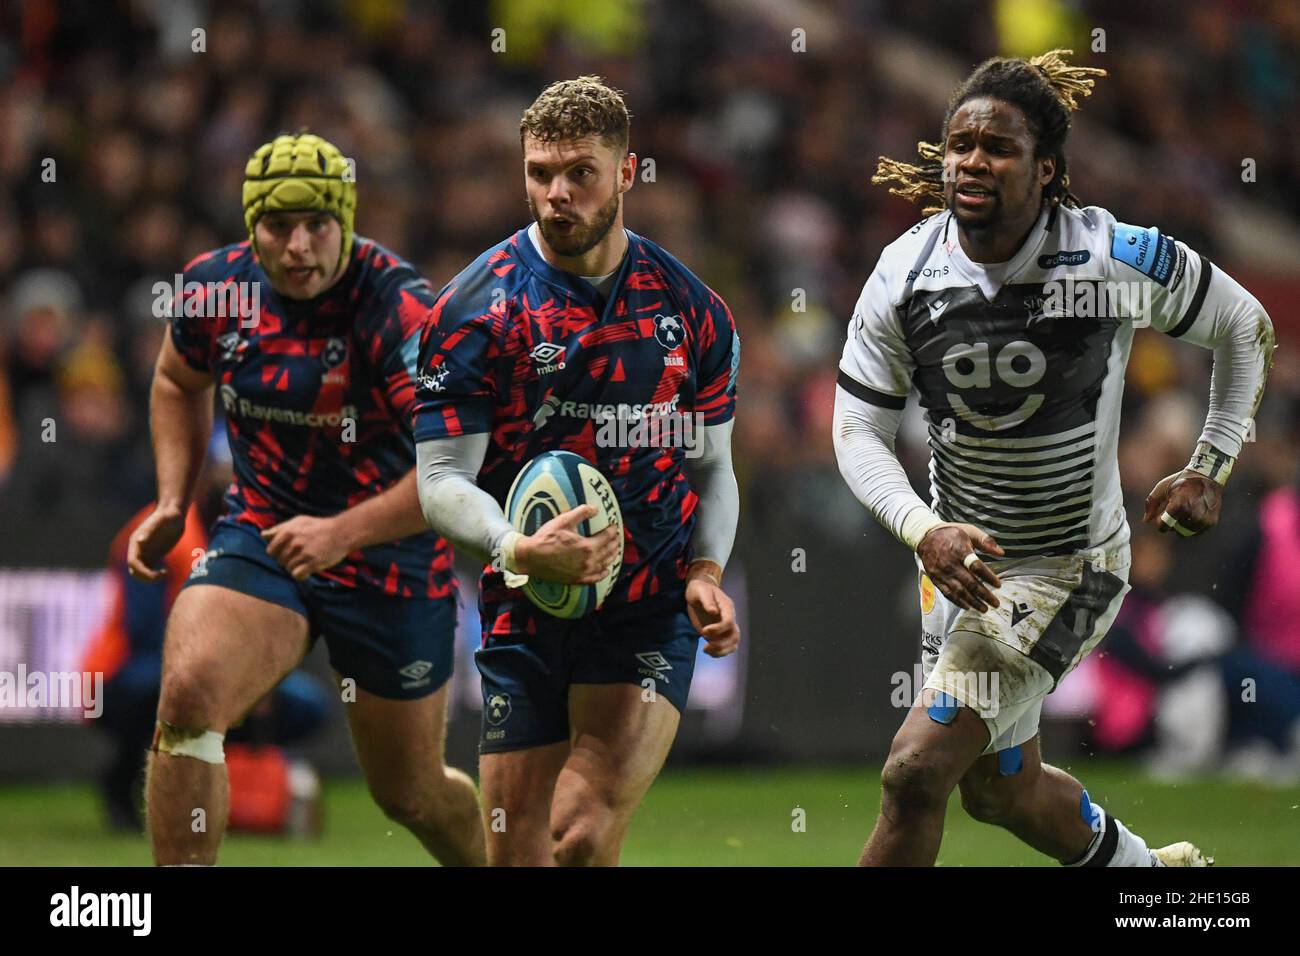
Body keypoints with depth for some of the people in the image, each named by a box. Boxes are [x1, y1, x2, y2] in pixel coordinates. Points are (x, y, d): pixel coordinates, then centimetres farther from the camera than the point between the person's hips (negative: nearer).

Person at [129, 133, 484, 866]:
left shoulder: (403, 312, -22)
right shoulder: (215, 288, -5)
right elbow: (179, 383, 18)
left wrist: (342, 532, -33)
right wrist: (172, 504, 8)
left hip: (391, 559, -3)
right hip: (260, 536, 3)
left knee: (412, 793, 10)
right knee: (187, 694, -25)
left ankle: (493, 859, 45)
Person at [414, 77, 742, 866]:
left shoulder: (690, 308, 5)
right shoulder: (476, 310, -3)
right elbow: (442, 481, -6)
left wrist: (708, 572, -2)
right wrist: (522, 551, -24)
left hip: (653, 618, 0)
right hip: (526, 617, 0)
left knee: (582, 834, -20)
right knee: (516, 854, 2)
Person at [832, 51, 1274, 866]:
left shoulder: (1119, 258, -17)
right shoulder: (905, 273, -10)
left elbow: (1246, 327, 1)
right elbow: (859, 430, -4)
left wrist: (1212, 469, -1)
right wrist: (922, 530, -21)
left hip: (1069, 568, -5)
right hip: (960, 556, 5)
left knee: (916, 773, -16)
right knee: (1001, 788, 19)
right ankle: (1152, 871, 47)